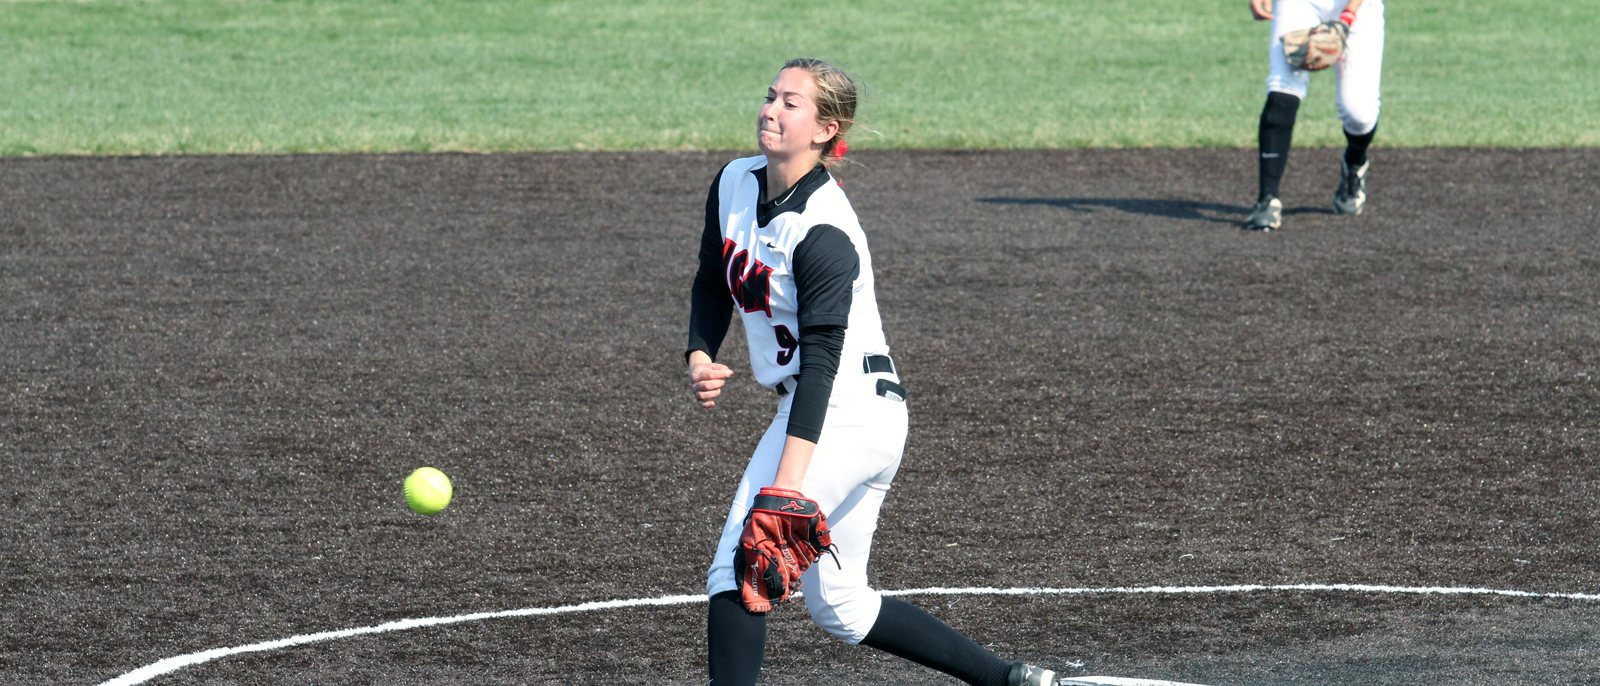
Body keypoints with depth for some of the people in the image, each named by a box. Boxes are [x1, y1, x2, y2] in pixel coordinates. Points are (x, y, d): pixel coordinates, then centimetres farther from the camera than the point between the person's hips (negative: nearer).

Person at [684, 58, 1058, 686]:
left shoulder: (824, 233, -22)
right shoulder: (734, 184, 4)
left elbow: (820, 361, -28)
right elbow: (713, 285, 20)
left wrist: (786, 483, -35)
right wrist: (699, 357, 0)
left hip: (847, 407, -10)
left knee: (737, 570, -15)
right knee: (841, 608, 16)